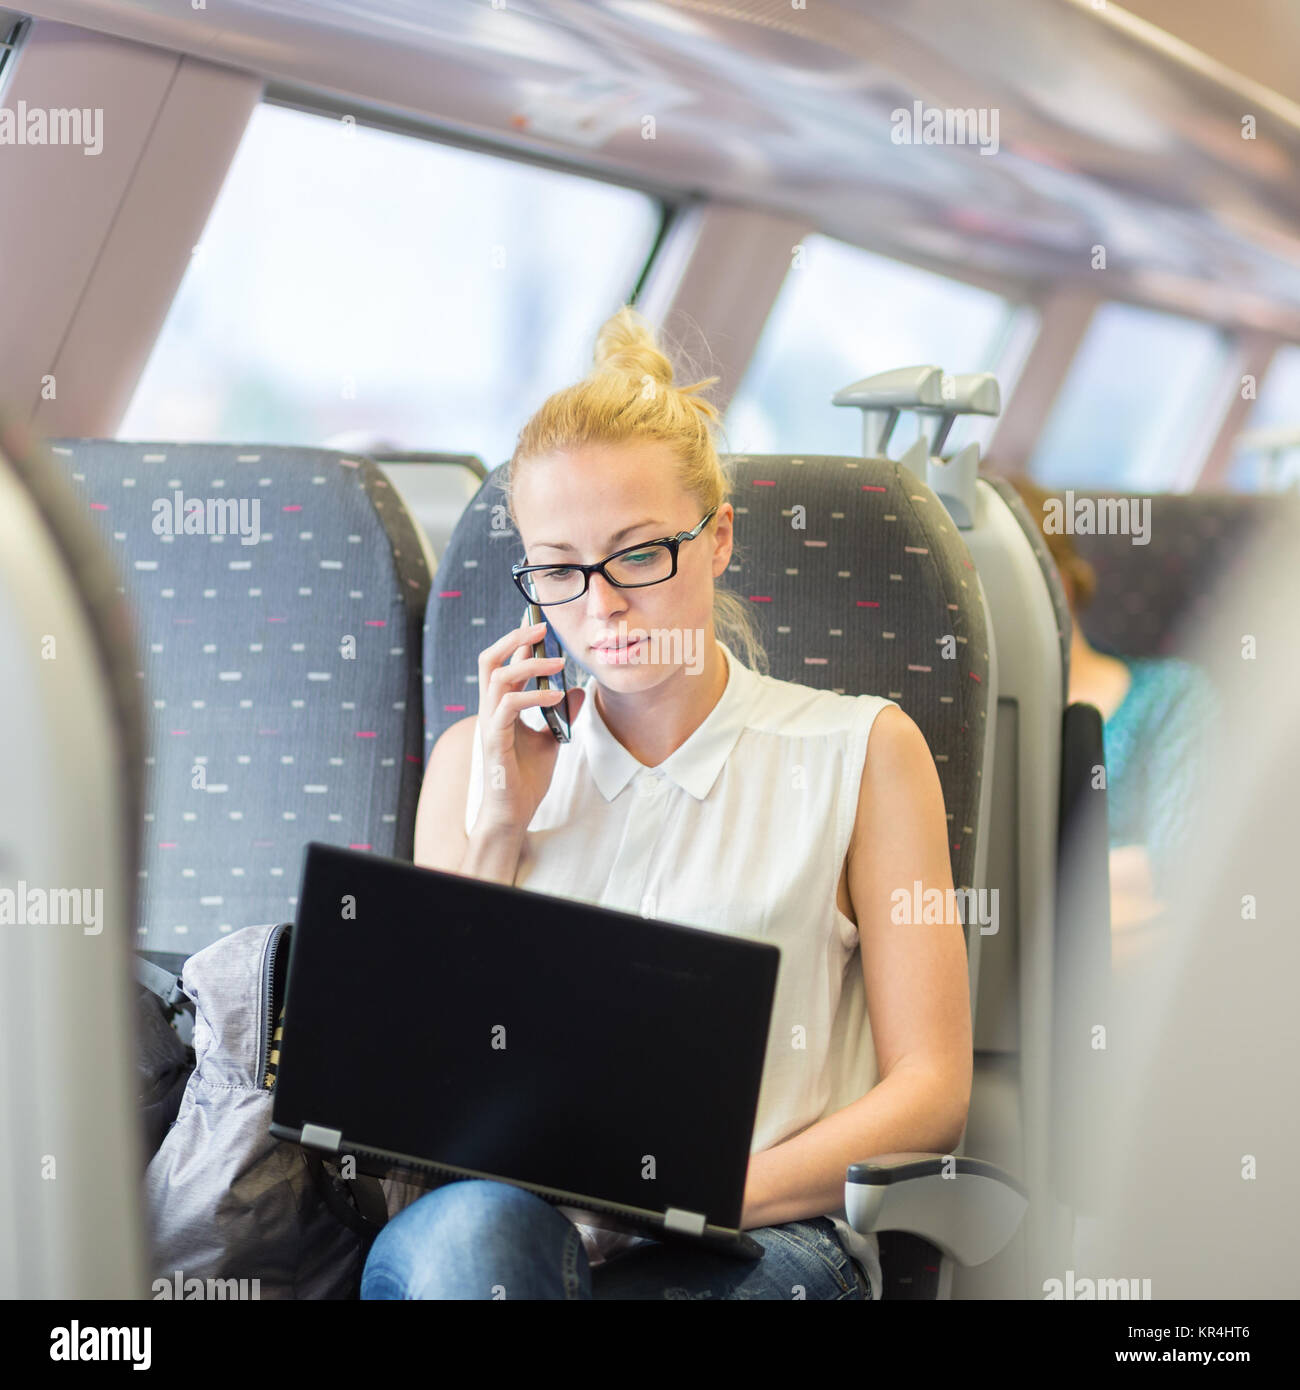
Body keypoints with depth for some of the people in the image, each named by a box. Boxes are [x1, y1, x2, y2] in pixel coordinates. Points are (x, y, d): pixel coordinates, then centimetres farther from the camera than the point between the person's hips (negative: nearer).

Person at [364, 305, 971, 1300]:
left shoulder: (857, 751, 9)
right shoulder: (478, 760, 18)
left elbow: (931, 1088, 4)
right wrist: (499, 828, 1)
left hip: (757, 1238, -3)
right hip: (516, 1208, 3)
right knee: (474, 1226, -36)